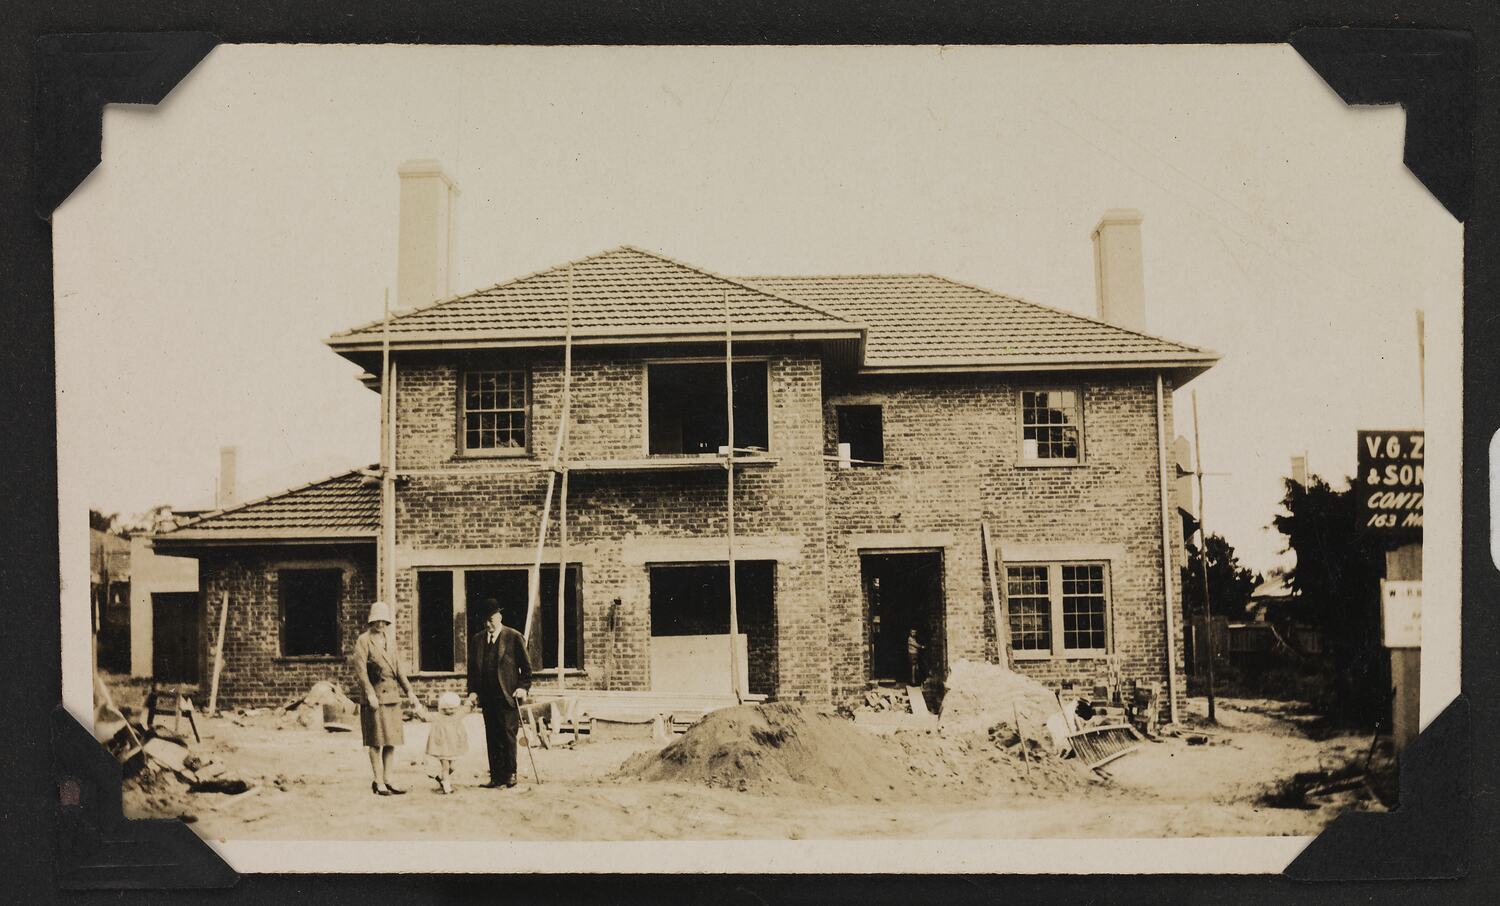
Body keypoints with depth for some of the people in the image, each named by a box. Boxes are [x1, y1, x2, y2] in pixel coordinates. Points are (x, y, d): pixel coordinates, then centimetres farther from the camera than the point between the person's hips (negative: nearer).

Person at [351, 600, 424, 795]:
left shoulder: (390, 640, 16)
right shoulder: (363, 640, -4)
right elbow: (360, 668, -13)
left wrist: (409, 691, 12)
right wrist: (370, 693, -22)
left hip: (393, 696, 7)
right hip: (376, 695, -7)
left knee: (392, 740, 8)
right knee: (377, 741, -1)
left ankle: (387, 779, 15)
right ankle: (378, 782, 6)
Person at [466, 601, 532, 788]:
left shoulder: (514, 637, 0)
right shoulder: (477, 639, 12)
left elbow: (526, 666, 2)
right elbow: (472, 668, 15)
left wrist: (524, 687, -8)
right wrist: (472, 691, 5)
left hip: (508, 696, -4)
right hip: (487, 696, 4)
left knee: (507, 734, -6)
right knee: (492, 737, 5)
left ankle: (510, 773, 5)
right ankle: (497, 775, 9)